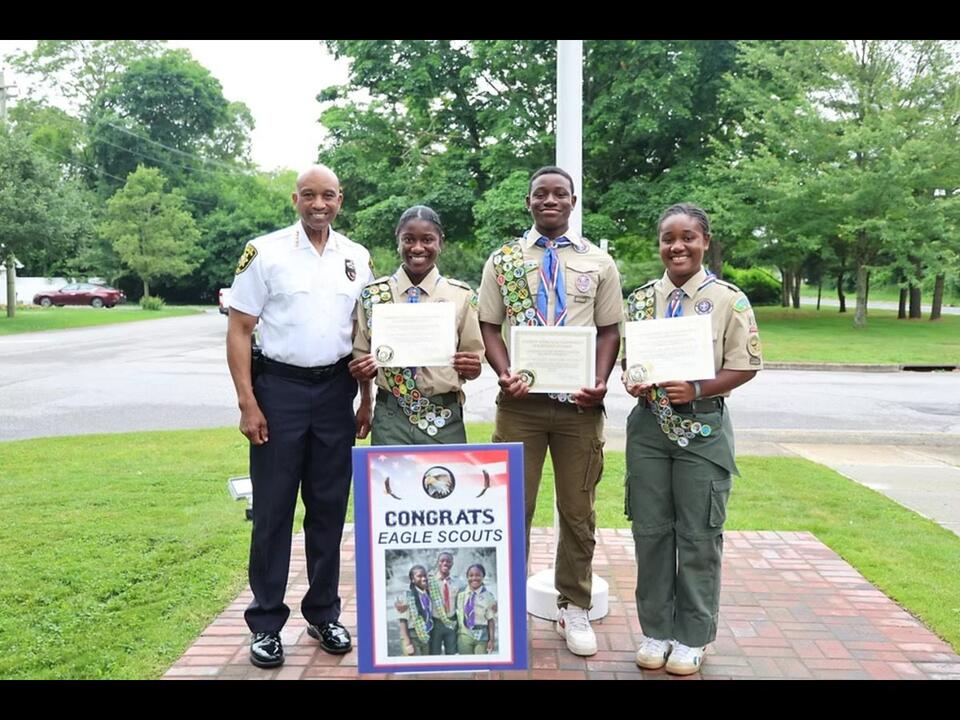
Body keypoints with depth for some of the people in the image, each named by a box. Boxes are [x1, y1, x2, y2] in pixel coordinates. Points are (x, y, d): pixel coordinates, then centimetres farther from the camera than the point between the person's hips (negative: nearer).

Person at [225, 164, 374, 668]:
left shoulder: (357, 258, 7)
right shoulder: (265, 252, -4)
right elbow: (239, 330, -4)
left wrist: (368, 399, 8)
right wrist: (247, 403, -11)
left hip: (335, 390, 3)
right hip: (279, 386, -3)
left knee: (329, 507, 10)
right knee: (273, 508, 4)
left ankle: (323, 613, 25)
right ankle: (266, 622, 18)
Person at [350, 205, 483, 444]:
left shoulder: (462, 296, 0)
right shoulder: (372, 295, 2)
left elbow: (472, 367, 5)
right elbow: (361, 358, 9)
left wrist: (470, 367, -16)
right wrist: (362, 370, -12)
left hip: (444, 420, 0)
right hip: (391, 417, 0)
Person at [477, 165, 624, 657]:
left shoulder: (599, 262, 8)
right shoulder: (503, 260, 7)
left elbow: (609, 331, 8)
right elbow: (489, 326, 6)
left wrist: (600, 383, -8)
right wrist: (505, 374, -12)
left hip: (580, 401, 1)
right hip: (520, 400, -1)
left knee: (578, 511, 9)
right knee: (513, 506, 6)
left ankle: (574, 608, 26)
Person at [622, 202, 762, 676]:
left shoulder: (729, 300, -5)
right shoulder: (641, 299, 5)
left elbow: (745, 367, -4)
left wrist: (697, 390, -18)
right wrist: (631, 381, -8)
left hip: (703, 428, -3)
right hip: (648, 426, 3)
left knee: (699, 535, 6)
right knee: (650, 530, 10)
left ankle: (691, 638, 23)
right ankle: (655, 631, 26)